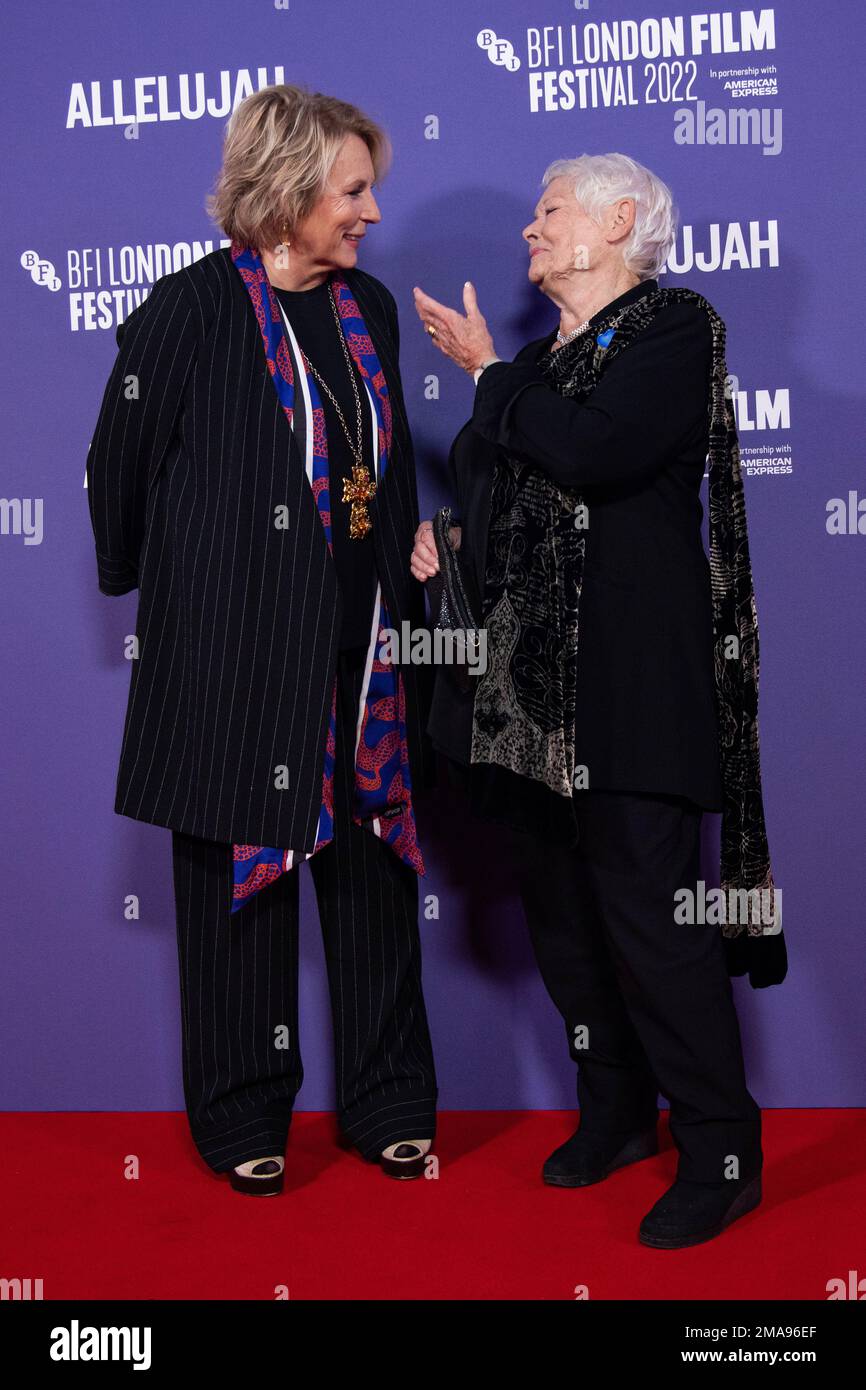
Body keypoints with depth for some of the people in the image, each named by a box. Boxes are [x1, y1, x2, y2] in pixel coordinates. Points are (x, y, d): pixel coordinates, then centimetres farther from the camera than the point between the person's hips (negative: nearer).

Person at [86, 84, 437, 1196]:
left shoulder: (369, 307, 10)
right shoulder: (192, 309, -10)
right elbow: (121, 468, 0)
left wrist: (407, 595, 16)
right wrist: (141, 583, 11)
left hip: (362, 646, 6)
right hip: (235, 652, -5)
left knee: (374, 868, 11)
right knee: (242, 877, 6)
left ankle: (387, 1103, 26)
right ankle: (241, 1118, 22)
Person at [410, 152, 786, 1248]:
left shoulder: (675, 329, -4)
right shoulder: (539, 362, 20)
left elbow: (590, 451, -21)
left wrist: (487, 371, -7)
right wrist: (448, 536, 8)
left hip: (624, 683, -8)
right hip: (521, 681, 8)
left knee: (648, 911, -8)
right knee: (559, 911, 13)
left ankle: (720, 1152, 6)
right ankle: (617, 1111, 29)